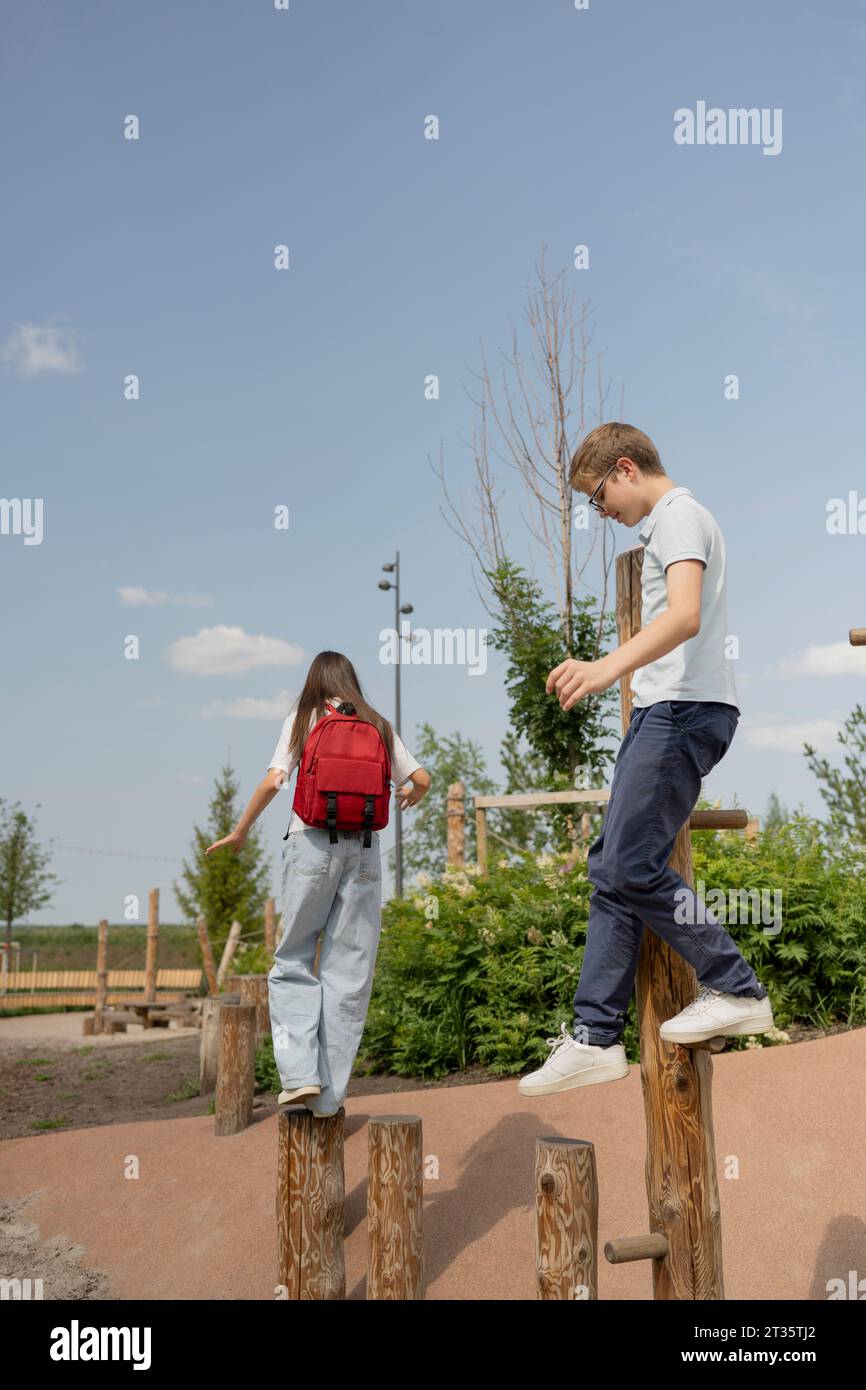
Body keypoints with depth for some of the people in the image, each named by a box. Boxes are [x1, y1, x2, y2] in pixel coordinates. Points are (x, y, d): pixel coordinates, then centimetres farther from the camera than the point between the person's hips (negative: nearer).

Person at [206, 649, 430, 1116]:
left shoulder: (302, 719, 7)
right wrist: (409, 797, 36)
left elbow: (273, 780, -3)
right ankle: (329, 1094, 7)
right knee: (349, 972, 5)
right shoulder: (378, 726, 14)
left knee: (293, 959, 9)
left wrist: (239, 832, 7)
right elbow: (421, 780, 13)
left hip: (312, 842, -2)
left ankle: (300, 1072, -6)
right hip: (364, 848, 2)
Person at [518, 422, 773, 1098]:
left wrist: (608, 667, -40)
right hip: (665, 711, 10)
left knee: (632, 866, -14)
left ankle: (737, 990, 0)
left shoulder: (679, 515, -7)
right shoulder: (669, 522, 24)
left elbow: (685, 616, -25)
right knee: (611, 866, 5)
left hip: (685, 709, -10)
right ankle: (595, 1036, 6)